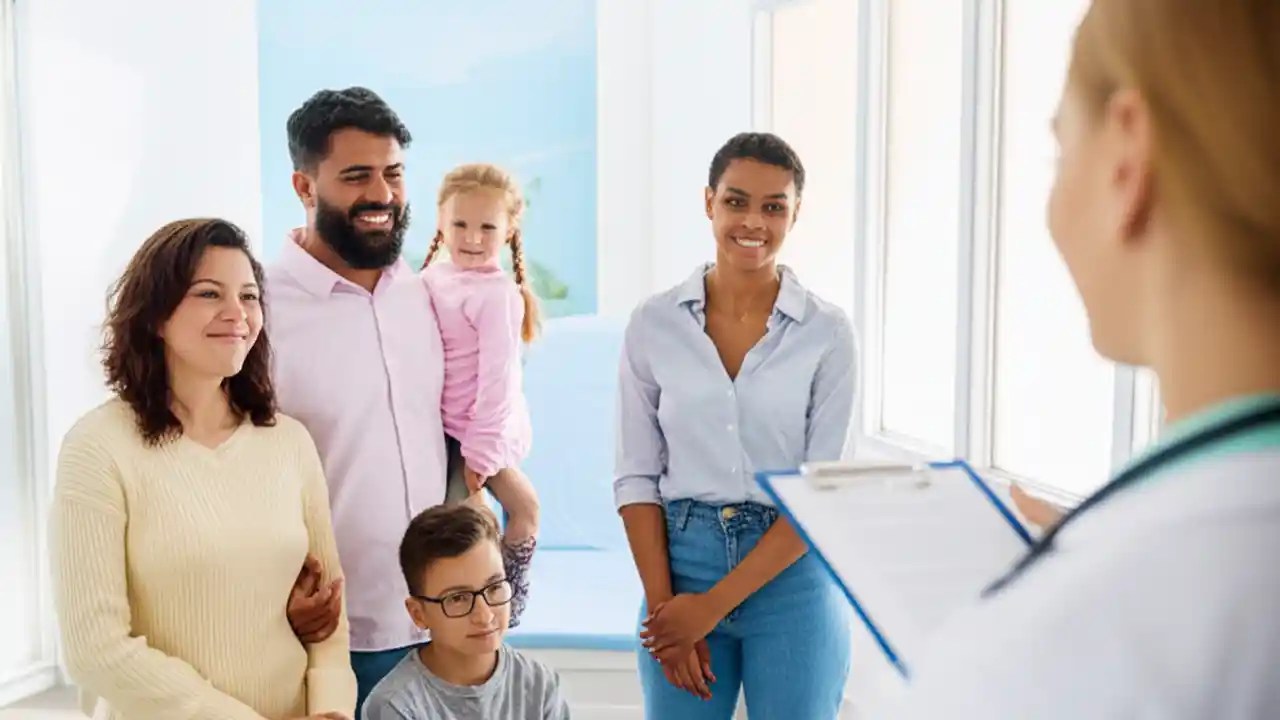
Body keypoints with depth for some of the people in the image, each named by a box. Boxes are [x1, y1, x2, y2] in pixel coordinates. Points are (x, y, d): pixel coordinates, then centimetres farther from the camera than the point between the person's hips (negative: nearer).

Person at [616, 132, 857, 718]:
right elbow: (637, 476, 1)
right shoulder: (654, 324, -1)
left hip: (790, 574, -1)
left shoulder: (826, 331, -5)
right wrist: (663, 602, -7)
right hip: (681, 563, 1)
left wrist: (714, 603, -11)